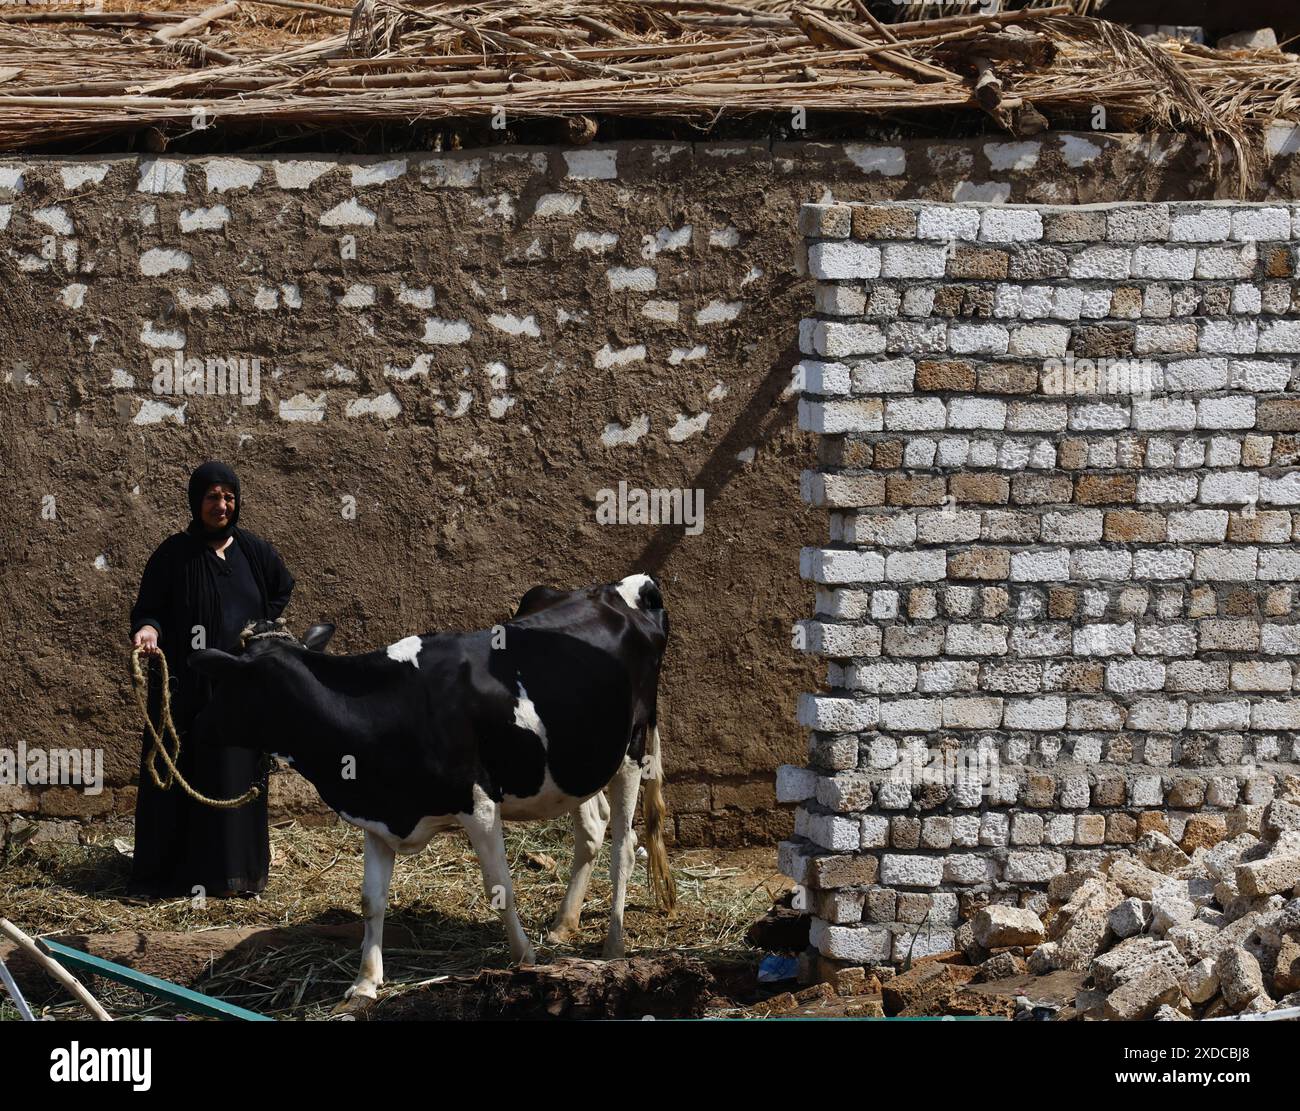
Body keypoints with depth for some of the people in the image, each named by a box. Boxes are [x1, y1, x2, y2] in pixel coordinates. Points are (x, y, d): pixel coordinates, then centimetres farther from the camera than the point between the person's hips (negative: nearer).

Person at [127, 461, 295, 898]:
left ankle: (235, 868, 11)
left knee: (239, 776, 5)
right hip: (188, 685, -3)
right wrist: (148, 629, -25)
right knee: (183, 775, -4)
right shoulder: (175, 554, -4)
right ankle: (179, 872, 0)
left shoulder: (253, 550, 6)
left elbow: (283, 587, 24)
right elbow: (148, 607, -3)